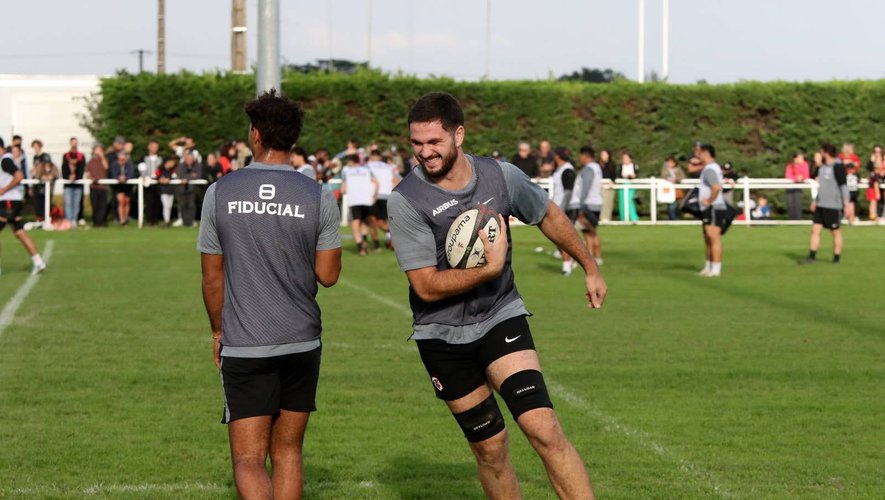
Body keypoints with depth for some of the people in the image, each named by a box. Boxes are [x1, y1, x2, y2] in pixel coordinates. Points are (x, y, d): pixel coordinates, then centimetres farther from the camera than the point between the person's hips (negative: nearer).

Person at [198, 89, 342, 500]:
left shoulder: (220, 193, -3)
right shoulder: (317, 198, -4)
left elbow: (212, 277, 3)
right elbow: (328, 275, 0)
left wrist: (218, 332, 18)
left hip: (242, 347, -2)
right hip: (301, 342, 2)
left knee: (248, 459, -3)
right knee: (287, 453, 15)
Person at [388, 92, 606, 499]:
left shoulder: (502, 176, -7)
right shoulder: (405, 200, -17)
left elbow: (549, 216, 14)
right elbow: (427, 286, -18)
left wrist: (590, 268, 22)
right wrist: (490, 268, -25)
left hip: (501, 317, 1)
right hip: (442, 335, -1)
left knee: (544, 429, -16)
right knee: (489, 448, 7)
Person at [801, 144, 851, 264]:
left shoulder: (838, 167, -13)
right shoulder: (823, 167, 13)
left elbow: (844, 186, -15)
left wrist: (847, 204, -18)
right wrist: (815, 201, 20)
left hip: (833, 206, -8)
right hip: (821, 205, 8)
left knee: (835, 232, 3)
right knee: (815, 229, 2)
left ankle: (837, 258, 13)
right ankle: (812, 257, 3)